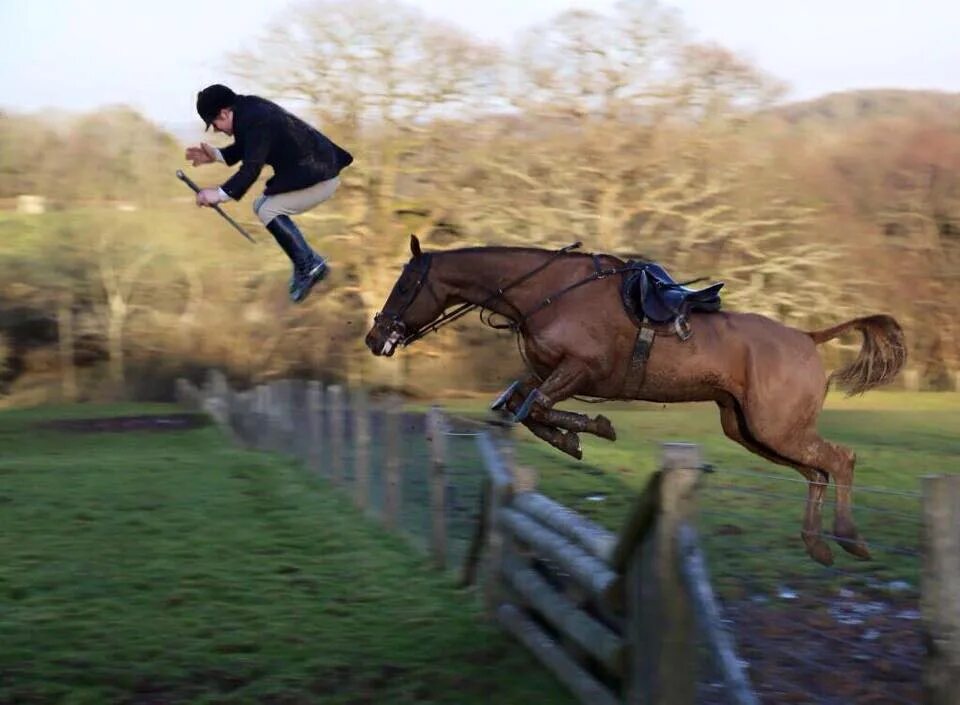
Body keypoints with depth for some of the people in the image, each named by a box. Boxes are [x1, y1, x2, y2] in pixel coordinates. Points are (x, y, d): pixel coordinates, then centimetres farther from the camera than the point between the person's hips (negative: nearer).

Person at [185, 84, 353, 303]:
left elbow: (251, 168, -30)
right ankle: (307, 264, 17)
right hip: (305, 170, 10)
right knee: (262, 206, 13)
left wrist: (220, 194, -32)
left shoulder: (256, 121, -26)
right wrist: (216, 155, 6)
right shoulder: (248, 109, 4)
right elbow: (245, 149, 19)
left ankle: (309, 266, -5)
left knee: (268, 211, -15)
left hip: (320, 176, -10)